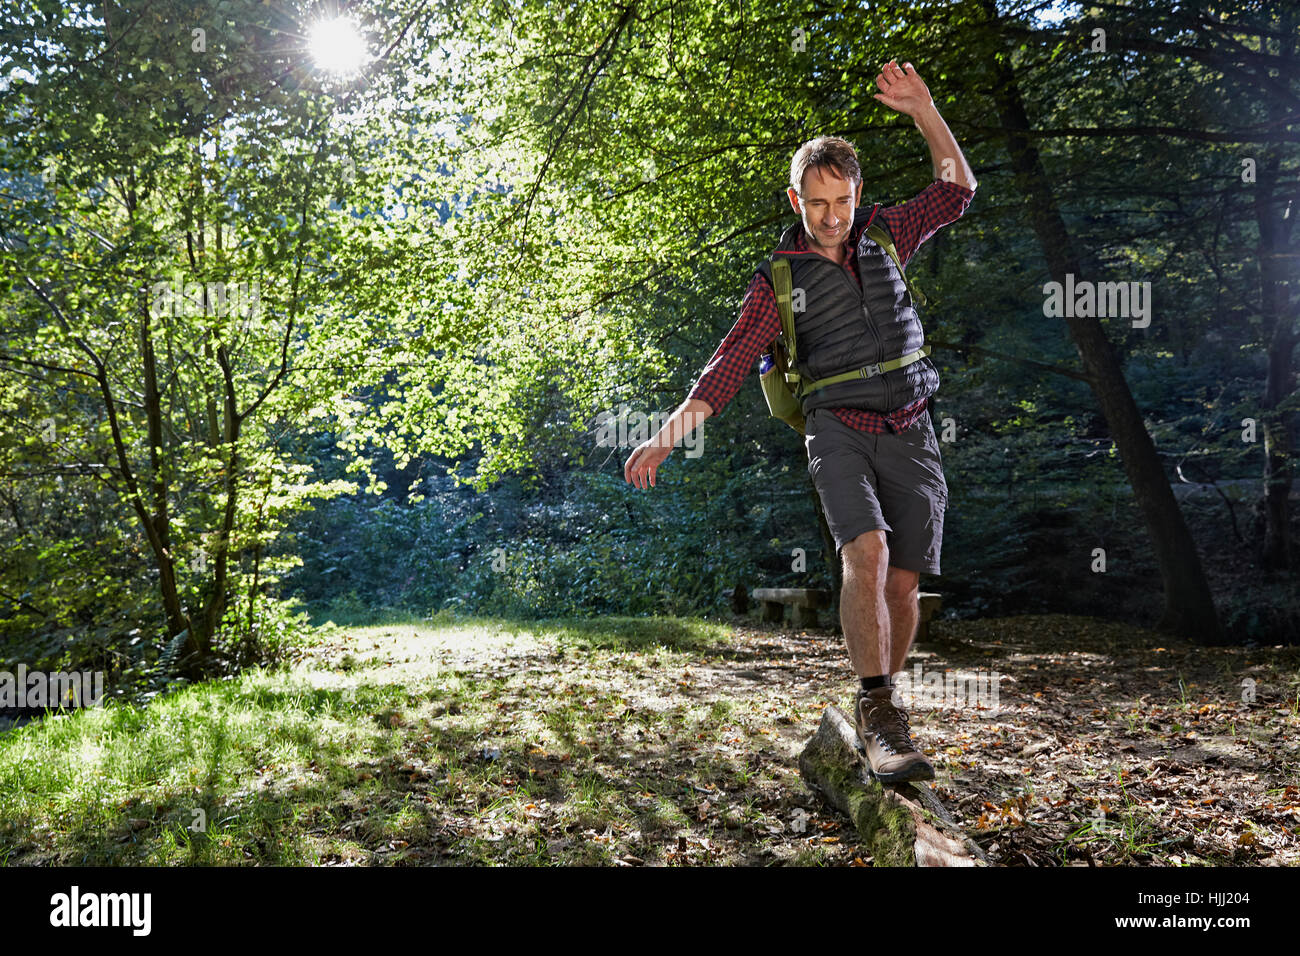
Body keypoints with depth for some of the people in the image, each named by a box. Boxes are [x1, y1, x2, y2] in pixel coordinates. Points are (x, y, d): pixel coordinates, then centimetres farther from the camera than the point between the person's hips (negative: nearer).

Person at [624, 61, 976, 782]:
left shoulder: (883, 235, 12)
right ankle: (878, 719, -24)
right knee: (866, 549, -27)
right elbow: (728, 365, -2)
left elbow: (957, 187, 20)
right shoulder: (778, 280, 3)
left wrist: (920, 108, 9)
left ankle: (883, 708, 18)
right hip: (839, 430, -3)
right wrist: (668, 435, -13)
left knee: (904, 581, 0)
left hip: (910, 433, 3)